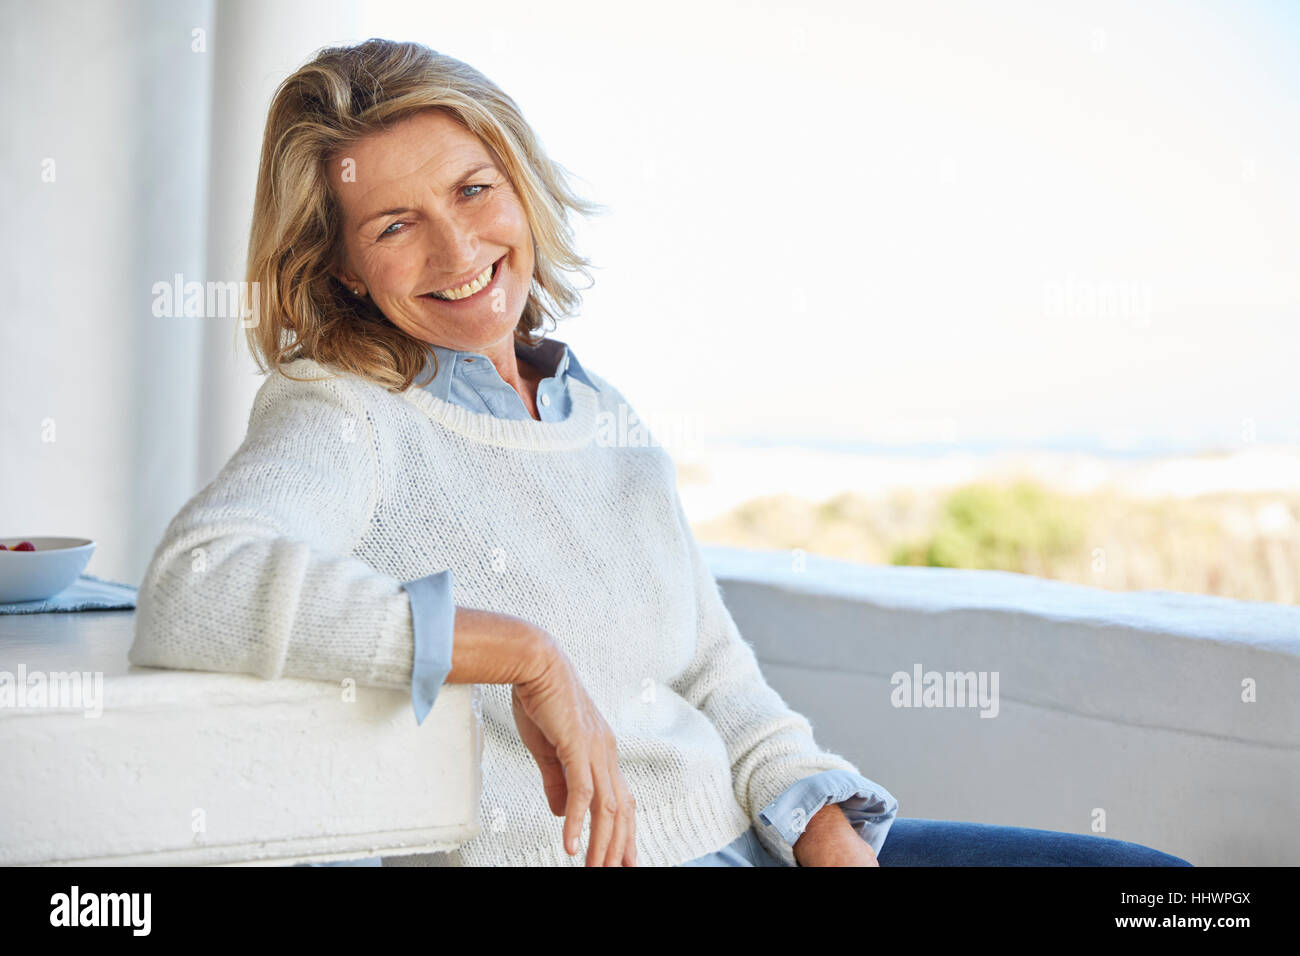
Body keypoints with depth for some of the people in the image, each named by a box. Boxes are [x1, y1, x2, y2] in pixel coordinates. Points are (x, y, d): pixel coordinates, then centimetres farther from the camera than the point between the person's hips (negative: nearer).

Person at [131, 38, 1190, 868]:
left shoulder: (607, 416, 14)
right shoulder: (343, 413, -5)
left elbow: (716, 676, 15)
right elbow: (192, 589, -26)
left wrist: (831, 832, -3)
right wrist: (525, 652, -25)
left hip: (753, 836, 7)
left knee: (1149, 878, 3)